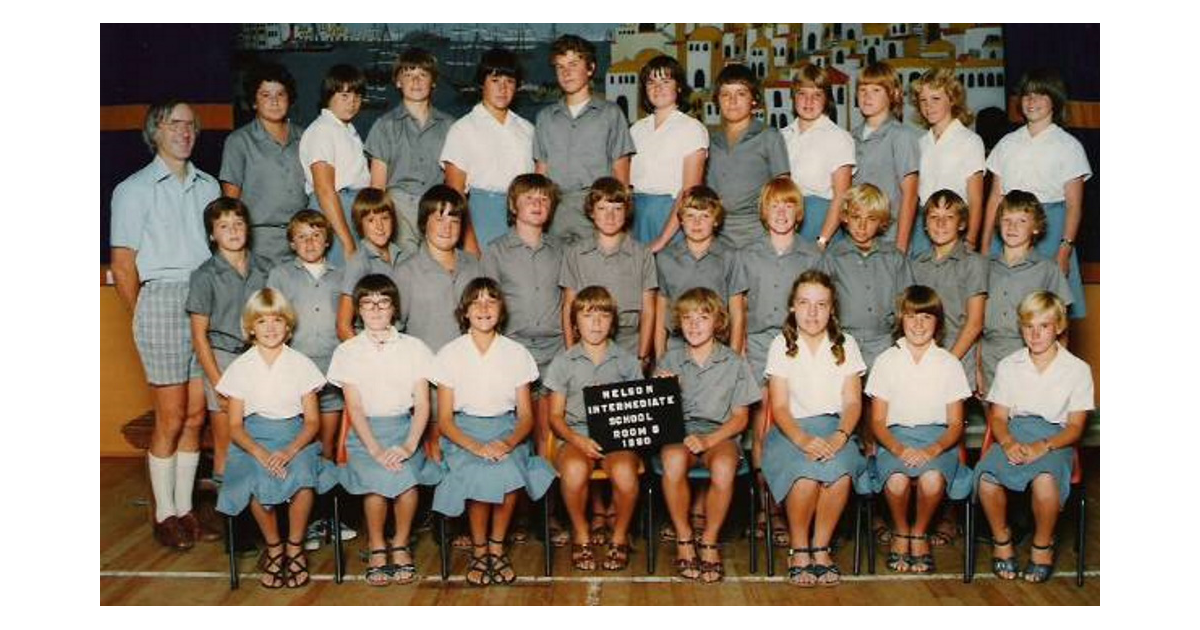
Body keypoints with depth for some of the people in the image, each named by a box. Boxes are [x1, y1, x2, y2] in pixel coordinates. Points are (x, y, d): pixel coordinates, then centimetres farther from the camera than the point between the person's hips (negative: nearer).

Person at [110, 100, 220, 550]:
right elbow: (122, 265, 1)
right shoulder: (134, 189, 2)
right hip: (162, 300, -4)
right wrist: (144, 316, 0)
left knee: (195, 416, 6)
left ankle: (185, 508, 18)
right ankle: (164, 515, 11)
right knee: (171, 420, -1)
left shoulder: (208, 186, 15)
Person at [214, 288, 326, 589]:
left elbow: (312, 421, 1)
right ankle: (273, 547, -6)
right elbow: (235, 425, 1)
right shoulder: (241, 367, 5)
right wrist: (261, 453, -19)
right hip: (252, 439, 0)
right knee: (256, 483, -33)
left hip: (294, 437, 0)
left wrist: (290, 450, -19)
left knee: (302, 477, -34)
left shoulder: (300, 364, 5)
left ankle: (295, 547, -11)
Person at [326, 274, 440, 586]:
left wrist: (409, 445, -16)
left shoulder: (414, 348, 8)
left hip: (404, 428, 1)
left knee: (407, 475, -30)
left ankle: (400, 544, -5)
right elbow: (354, 407, -2)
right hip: (364, 432, 0)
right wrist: (375, 449, -17)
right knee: (377, 478, -30)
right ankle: (376, 548, -6)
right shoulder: (347, 352, 7)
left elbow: (422, 404, 2)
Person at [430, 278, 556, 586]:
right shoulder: (451, 353, 2)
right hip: (463, 433, -1)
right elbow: (444, 418, -1)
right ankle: (479, 549, -10)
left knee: (508, 470, -32)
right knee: (479, 475, -32)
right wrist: (476, 446, -20)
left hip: (506, 431, 1)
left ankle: (497, 546, -11)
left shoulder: (516, 353, 6)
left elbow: (526, 416, 5)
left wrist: (508, 443, -18)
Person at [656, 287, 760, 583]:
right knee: (673, 461, -35)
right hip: (678, 431, 1)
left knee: (723, 468, -35)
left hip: (720, 434, 0)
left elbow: (740, 417, 4)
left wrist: (708, 440, -12)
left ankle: (709, 541, -11)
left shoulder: (734, 363, 8)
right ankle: (683, 538, -14)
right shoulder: (670, 360, 11)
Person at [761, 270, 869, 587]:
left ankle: (821, 548, -13)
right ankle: (798, 549, -10)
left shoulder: (845, 345, 11)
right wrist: (803, 439, -22)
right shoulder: (781, 346, 6)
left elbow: (853, 402, 4)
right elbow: (779, 407, -2)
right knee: (806, 474, -34)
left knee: (840, 471, -33)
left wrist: (840, 436, -18)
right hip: (791, 430, -1)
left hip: (834, 428, 1)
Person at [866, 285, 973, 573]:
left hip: (937, 438, 0)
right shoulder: (886, 361, 8)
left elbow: (955, 424, 6)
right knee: (897, 480, -34)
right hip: (895, 437, 0)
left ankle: (920, 533, -2)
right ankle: (901, 532, -1)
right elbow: (877, 421, 4)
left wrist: (933, 450, -15)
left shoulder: (949, 363, 9)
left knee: (932, 479, -34)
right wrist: (899, 449, -16)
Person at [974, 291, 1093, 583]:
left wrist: (1043, 446, -17)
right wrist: (1007, 442, -14)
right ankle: (1001, 538, -4)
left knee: (1045, 479, -37)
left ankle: (1043, 545, -8)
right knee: (986, 476, -32)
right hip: (1014, 431, 2)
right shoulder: (1008, 366, 12)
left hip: (1054, 436, -2)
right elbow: (998, 417, 10)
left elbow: (1075, 427, 1)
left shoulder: (1077, 369, 4)